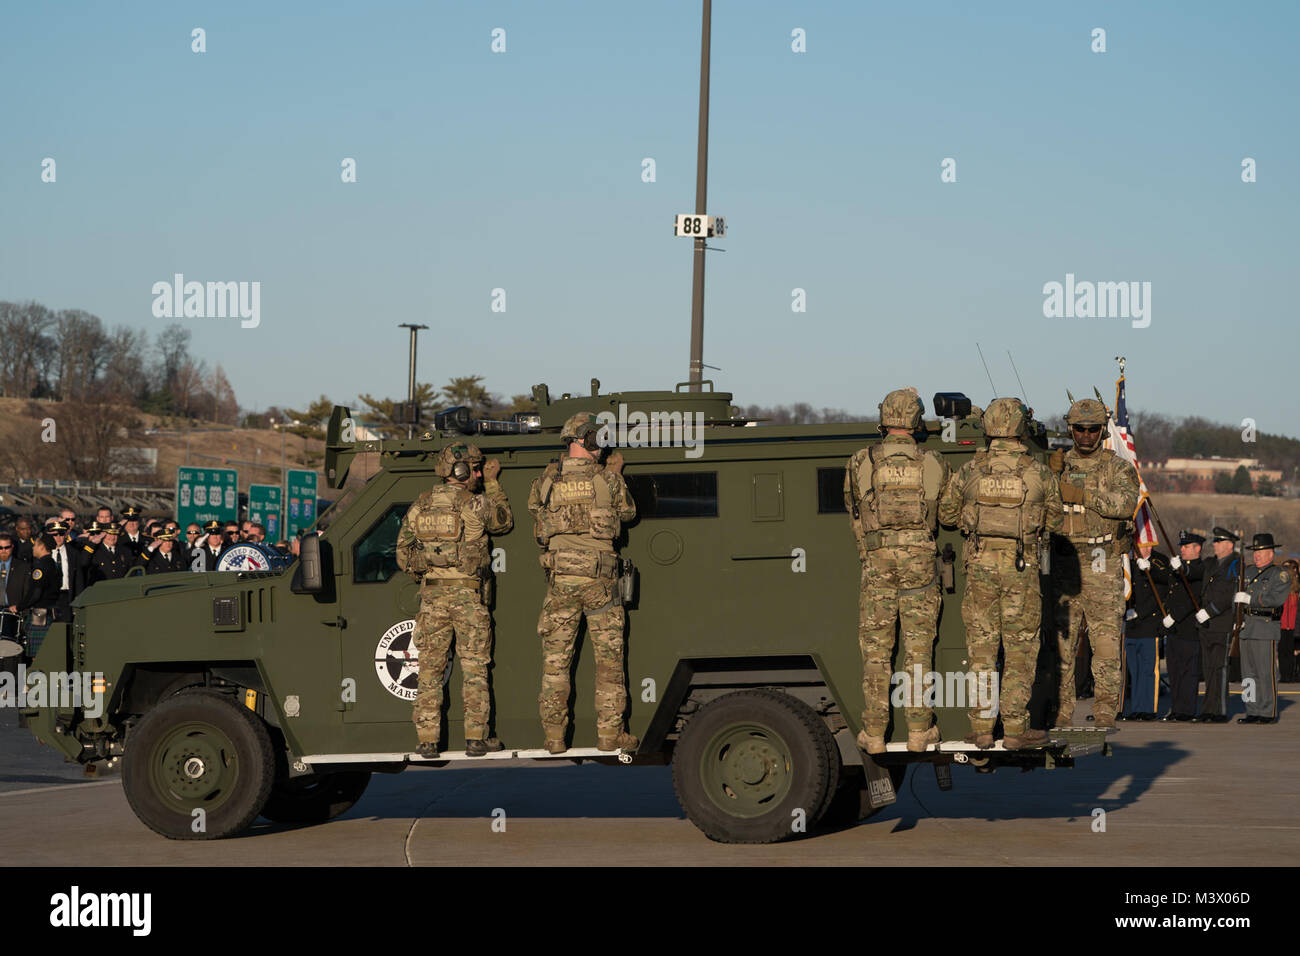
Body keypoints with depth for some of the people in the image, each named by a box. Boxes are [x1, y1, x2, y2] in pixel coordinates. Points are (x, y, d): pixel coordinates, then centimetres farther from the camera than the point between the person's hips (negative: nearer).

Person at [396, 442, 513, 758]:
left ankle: (427, 740, 5)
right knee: (474, 667, 4)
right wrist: (492, 483, 19)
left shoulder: (420, 505, 6)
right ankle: (476, 738, 3)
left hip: (432, 594, 3)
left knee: (430, 668, 7)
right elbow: (505, 522, 15)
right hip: (469, 594, -3)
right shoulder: (477, 503, -6)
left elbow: (403, 554, 8)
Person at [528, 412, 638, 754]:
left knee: (555, 659, 6)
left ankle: (554, 737, 5)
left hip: (560, 580, 2)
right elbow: (628, 512, 12)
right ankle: (610, 733, 6)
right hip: (599, 579, -2)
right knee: (609, 658, 6)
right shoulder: (607, 479, -3)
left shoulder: (547, 481, 2)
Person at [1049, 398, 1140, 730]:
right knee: (1061, 641, 2)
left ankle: (1105, 713, 0)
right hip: (1063, 563, 2)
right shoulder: (1059, 464, 14)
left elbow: (1126, 504, -15)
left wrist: (1081, 494, -20)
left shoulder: (1117, 467, 5)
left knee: (1106, 641, -5)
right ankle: (1061, 713, 8)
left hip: (1102, 567, -2)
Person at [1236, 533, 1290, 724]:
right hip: (1246, 628, 7)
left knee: (1266, 673, -6)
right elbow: (1235, 595, 18)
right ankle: (1253, 712, 13)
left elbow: (1276, 598, -16)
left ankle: (1268, 713, -3)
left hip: (1266, 629, -7)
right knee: (1249, 672, 7)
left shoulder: (1280, 574, -2)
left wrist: (1250, 598, -18)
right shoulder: (1248, 573, 19)